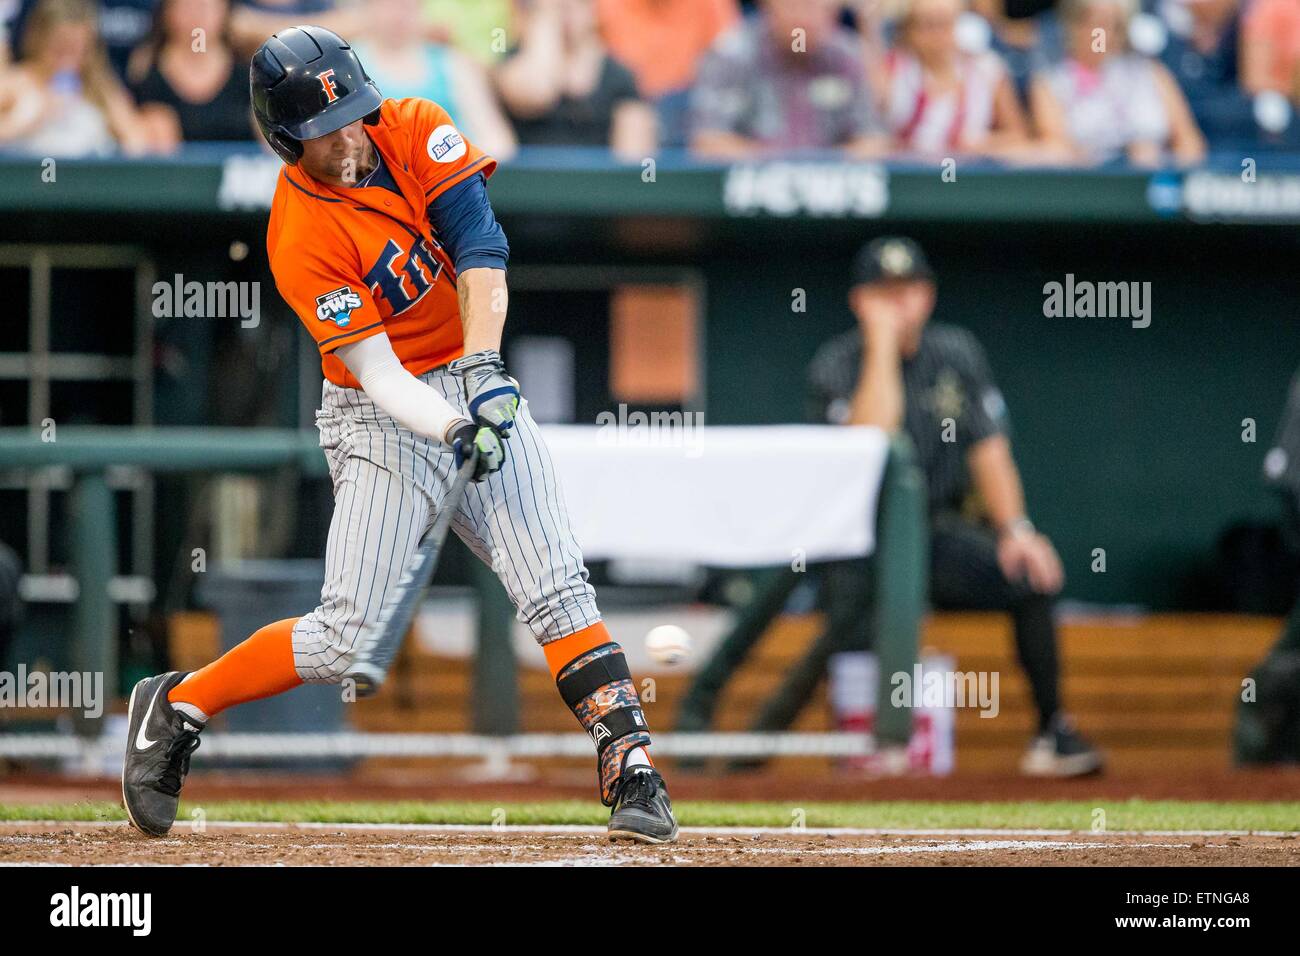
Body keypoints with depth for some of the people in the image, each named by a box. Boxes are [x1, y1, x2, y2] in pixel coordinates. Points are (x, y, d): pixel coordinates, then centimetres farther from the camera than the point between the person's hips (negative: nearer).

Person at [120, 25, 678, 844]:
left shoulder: (414, 131, -7)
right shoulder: (302, 241, -20)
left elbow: (480, 244, -18)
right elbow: (378, 375, -23)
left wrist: (484, 368, -30)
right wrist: (455, 430, -39)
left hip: (477, 385, 4)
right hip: (385, 418, -4)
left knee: (558, 588, -9)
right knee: (348, 642, -7)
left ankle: (632, 771, -11)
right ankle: (177, 708, 11)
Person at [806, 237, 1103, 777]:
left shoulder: (956, 353, 5)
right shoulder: (836, 366, -7)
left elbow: (988, 447, 3)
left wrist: (1014, 529, -12)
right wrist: (882, 344, -22)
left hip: (943, 534, 3)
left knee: (1031, 573, -21)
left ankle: (1052, 730, -9)